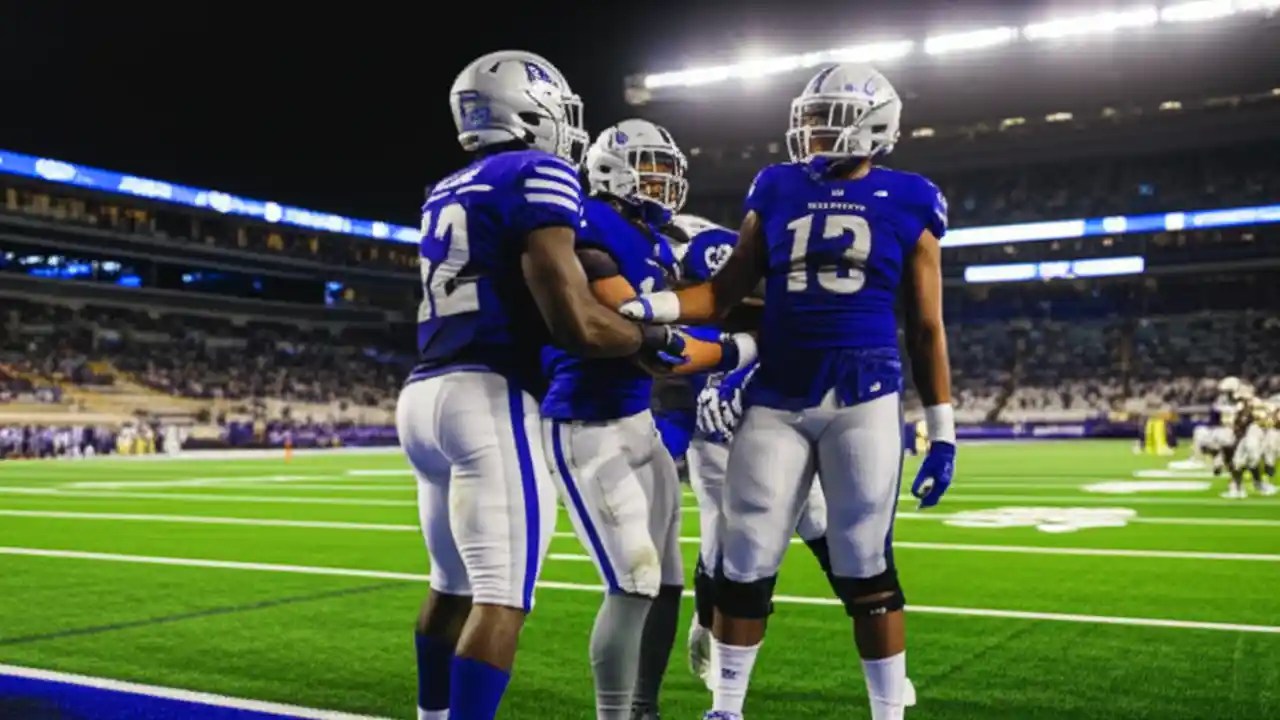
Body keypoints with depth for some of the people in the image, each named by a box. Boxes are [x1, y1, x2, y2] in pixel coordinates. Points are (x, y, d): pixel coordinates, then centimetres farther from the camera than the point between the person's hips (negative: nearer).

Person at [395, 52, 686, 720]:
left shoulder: (447, 194, 18)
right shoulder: (537, 175, -6)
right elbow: (574, 323, -14)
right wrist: (656, 336, 3)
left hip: (424, 394, 9)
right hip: (487, 399, -9)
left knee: (455, 585, 20)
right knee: (503, 597, -7)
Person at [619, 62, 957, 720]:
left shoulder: (907, 203, 4)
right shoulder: (778, 190, 10)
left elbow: (926, 329, 6)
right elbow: (726, 291, 9)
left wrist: (942, 432, 3)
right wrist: (650, 308, -8)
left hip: (863, 398, -2)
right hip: (777, 399, 2)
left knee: (864, 566, 1)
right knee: (745, 560, 2)